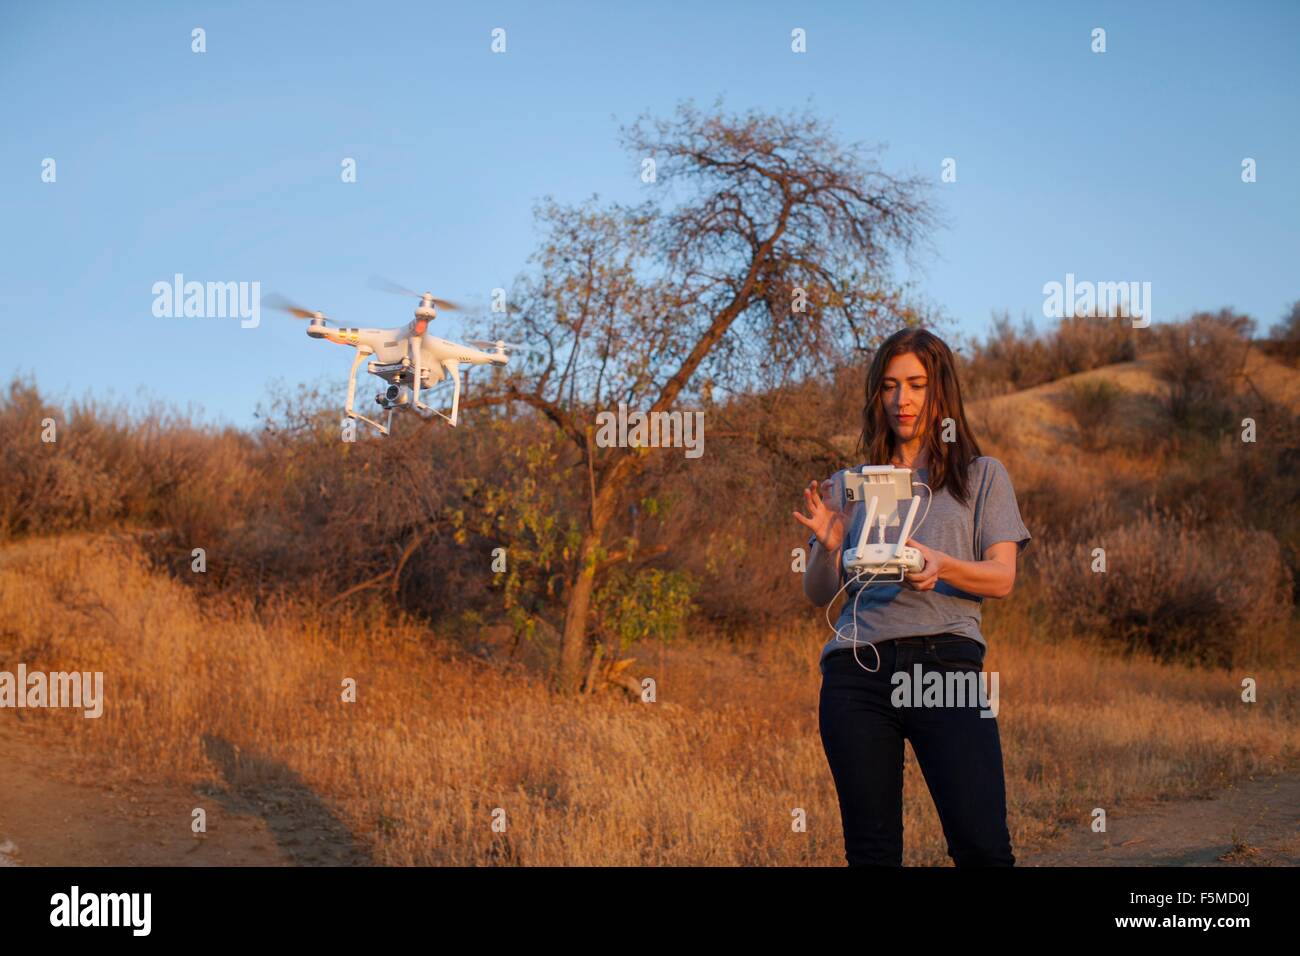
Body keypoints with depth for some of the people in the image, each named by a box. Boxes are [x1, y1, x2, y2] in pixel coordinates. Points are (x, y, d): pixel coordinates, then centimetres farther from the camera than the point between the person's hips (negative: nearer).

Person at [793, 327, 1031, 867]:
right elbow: (818, 595, 15)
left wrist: (942, 566, -17)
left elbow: (1002, 578, 3)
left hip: (946, 663, -2)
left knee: (981, 844, -15)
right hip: (856, 672, 2)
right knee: (871, 851, -1)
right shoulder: (849, 486, 20)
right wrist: (827, 547, -6)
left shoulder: (982, 477, 15)